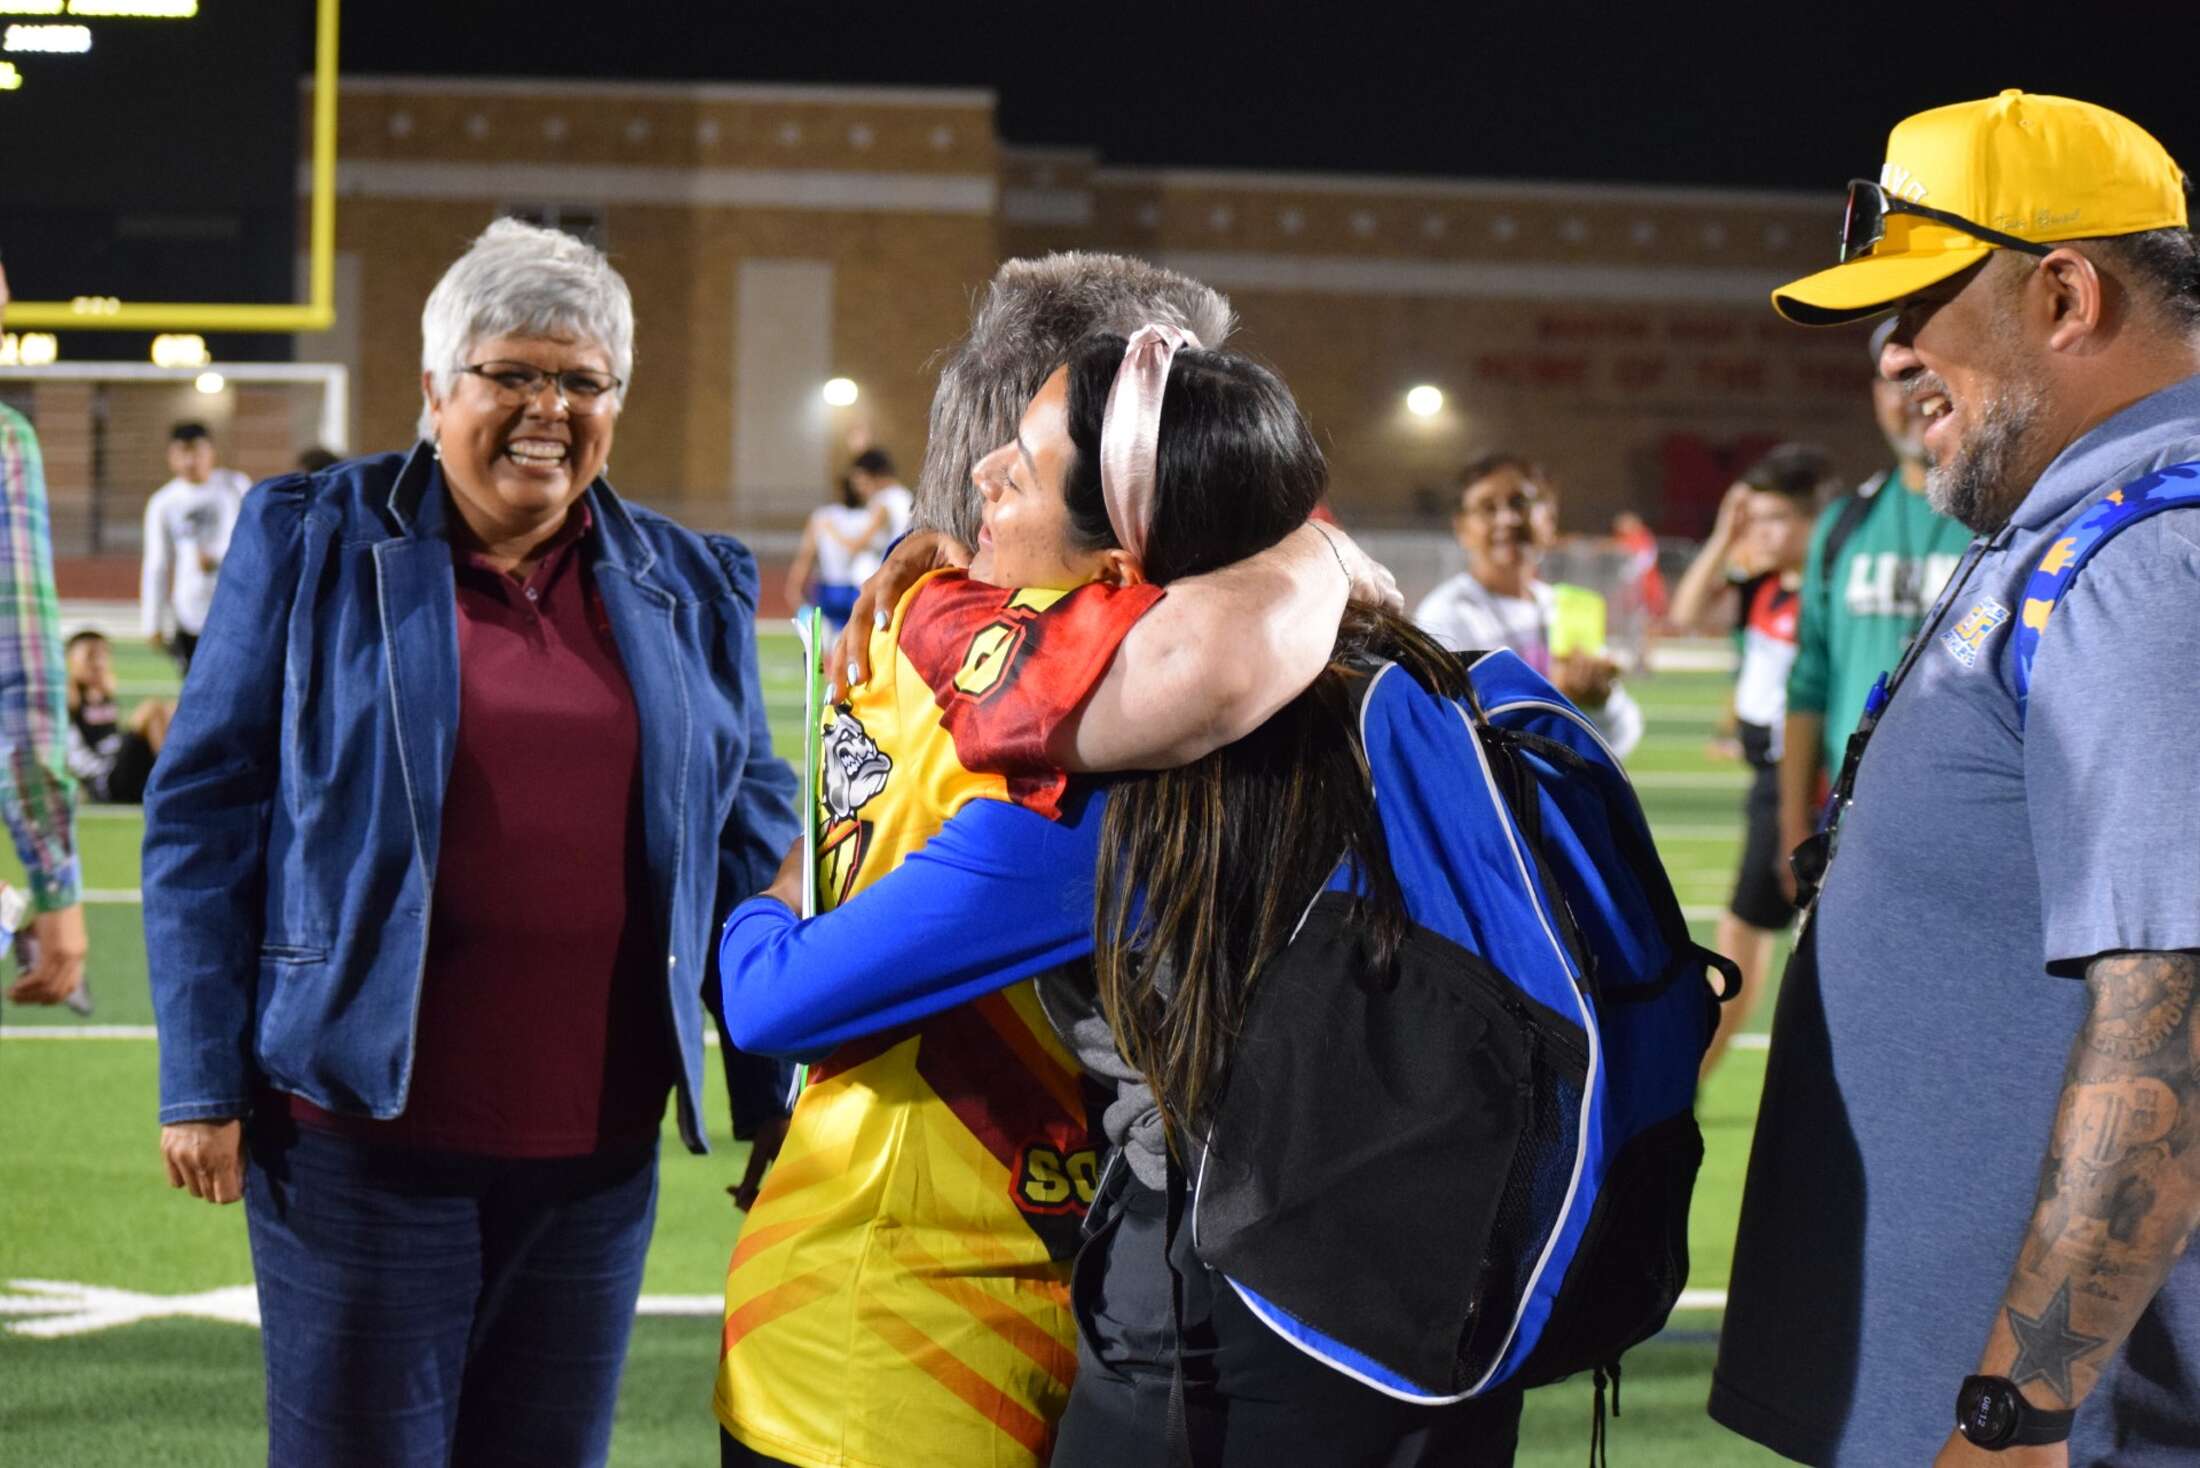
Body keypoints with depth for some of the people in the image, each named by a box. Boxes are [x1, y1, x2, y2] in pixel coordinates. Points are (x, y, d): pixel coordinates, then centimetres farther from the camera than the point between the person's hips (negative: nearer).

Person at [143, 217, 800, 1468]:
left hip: (597, 1157, 4)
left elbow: (754, 838, 15)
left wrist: (778, 1088, 8)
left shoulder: (692, 590, 11)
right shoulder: (313, 544, 1)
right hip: (368, 1133, -3)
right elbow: (202, 814, 0)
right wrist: (203, 1081, -6)